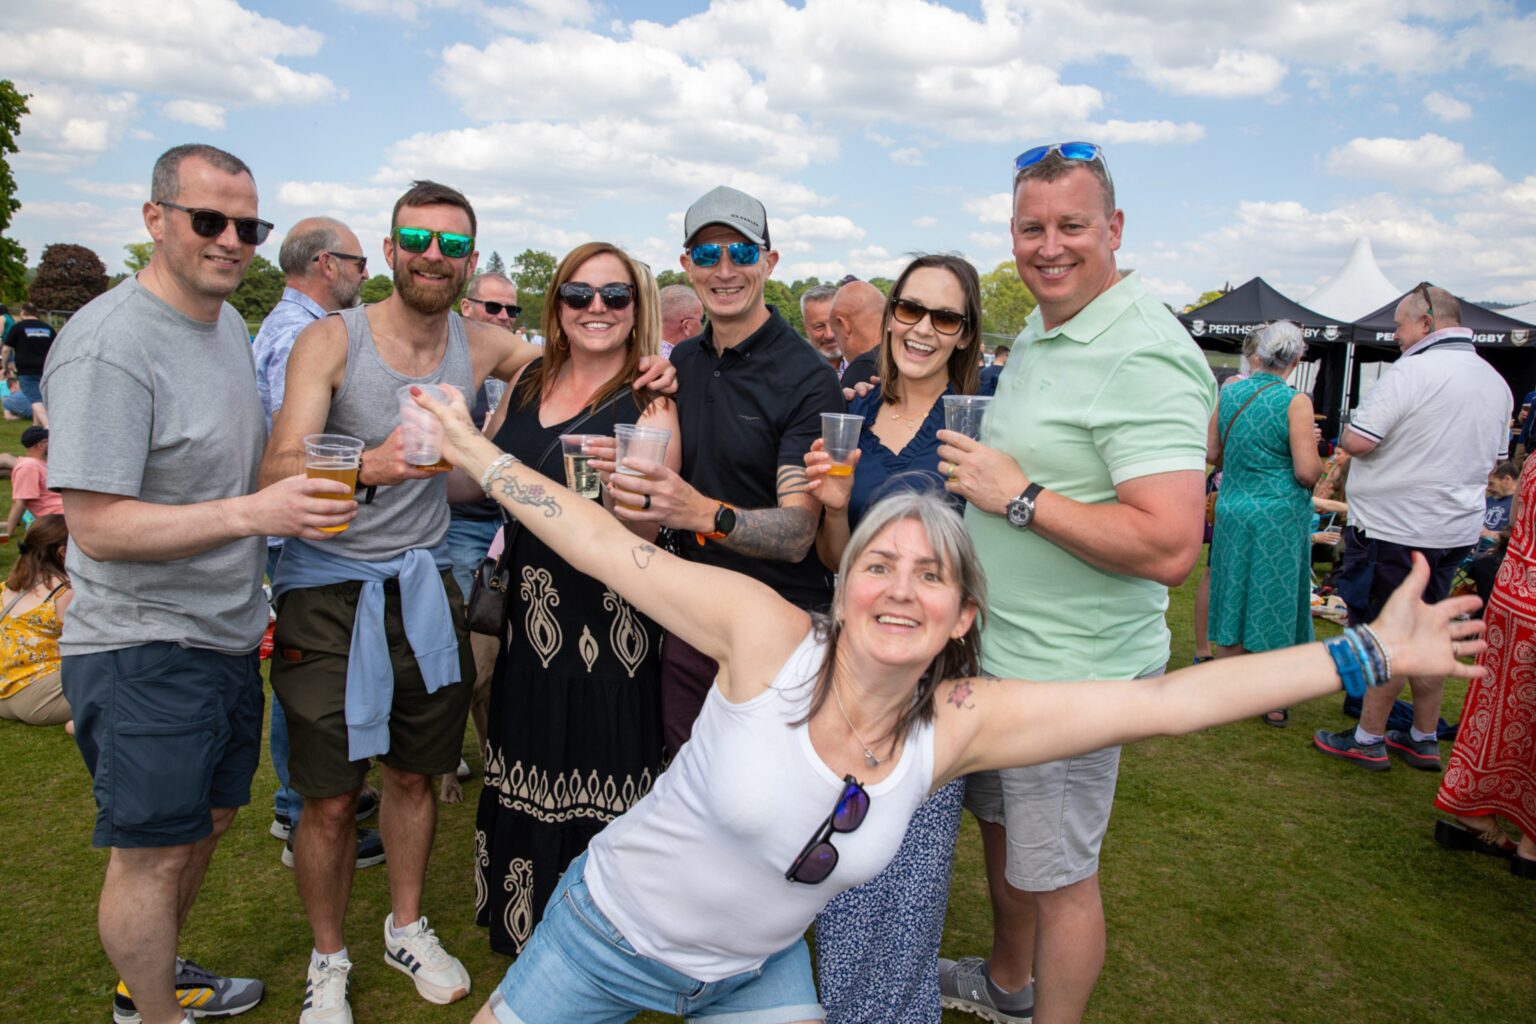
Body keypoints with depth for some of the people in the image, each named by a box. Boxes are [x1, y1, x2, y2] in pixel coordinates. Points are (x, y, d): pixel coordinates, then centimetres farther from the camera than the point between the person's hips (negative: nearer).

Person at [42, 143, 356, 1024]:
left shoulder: (229, 323, 9)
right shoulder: (110, 344, -20)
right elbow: (96, 525, -24)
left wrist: (304, 488, 10)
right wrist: (254, 512, -30)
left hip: (228, 635, 9)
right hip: (143, 653, -9)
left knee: (208, 820, 23)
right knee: (152, 851, 6)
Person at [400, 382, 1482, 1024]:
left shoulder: (962, 722, -17)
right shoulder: (768, 633, -25)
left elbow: (1165, 702, -19)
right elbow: (605, 541, -21)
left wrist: (1369, 653, -19)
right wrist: (471, 447, -18)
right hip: (611, 926, -1)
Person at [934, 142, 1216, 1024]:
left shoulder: (1143, 355, -22)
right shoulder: (1038, 335, 10)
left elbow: (1168, 546, -30)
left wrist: (1016, 495, -25)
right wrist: (981, 469, 6)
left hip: (1068, 670, -10)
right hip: (997, 649, 10)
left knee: (1057, 871, 8)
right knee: (1001, 826, 26)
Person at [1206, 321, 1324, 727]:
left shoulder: (1229, 393, 0)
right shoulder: (1296, 402, -13)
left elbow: (1211, 454, 7)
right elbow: (1307, 472, -16)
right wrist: (1311, 447, 4)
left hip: (1233, 509, 4)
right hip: (1279, 515, -4)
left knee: (1235, 600, 13)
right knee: (1275, 606, 6)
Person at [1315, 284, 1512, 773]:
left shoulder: (1412, 371, -17)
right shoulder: (1495, 382, 11)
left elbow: (1358, 442, -22)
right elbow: (1495, 456, 22)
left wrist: (1345, 432, 0)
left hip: (1393, 529, -8)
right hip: (1457, 529, 8)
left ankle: (1369, 740, 11)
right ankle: (1424, 741, 25)